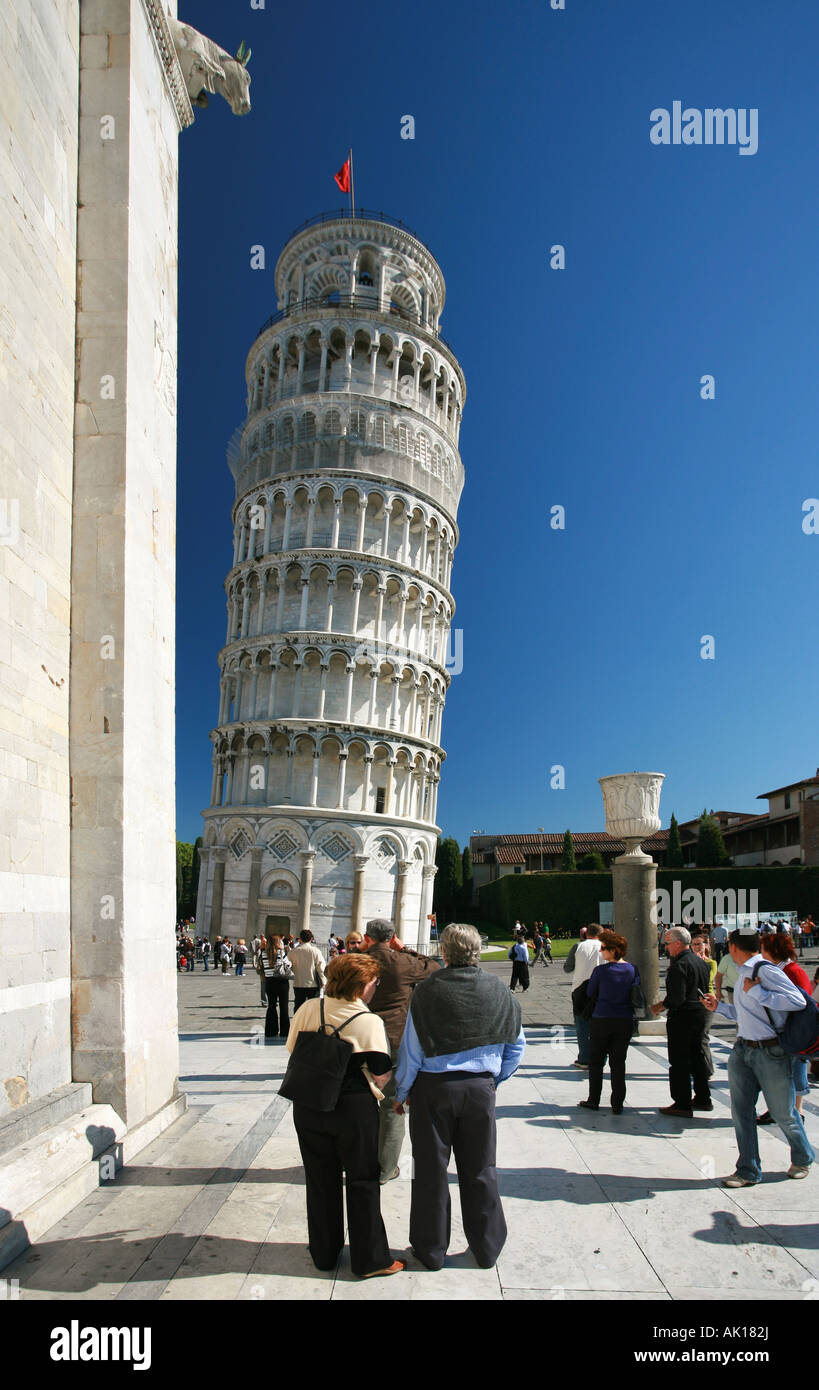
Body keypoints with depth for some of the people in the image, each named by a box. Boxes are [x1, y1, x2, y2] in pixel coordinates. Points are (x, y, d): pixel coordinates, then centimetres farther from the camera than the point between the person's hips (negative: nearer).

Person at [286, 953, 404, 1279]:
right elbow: (381, 1076, -13)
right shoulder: (370, 1022, -16)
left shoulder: (308, 1010, -6)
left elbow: (293, 1051, 5)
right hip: (354, 1108, -4)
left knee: (320, 1180, 18)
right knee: (362, 1182, 11)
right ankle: (370, 1259, 20)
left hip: (308, 1106, 4)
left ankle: (324, 1253, 31)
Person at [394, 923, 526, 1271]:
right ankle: (487, 1248, 28)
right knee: (480, 1170, 16)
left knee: (431, 1170, 12)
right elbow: (516, 1046, 6)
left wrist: (401, 1093, 3)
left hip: (433, 1089, -2)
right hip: (481, 1089, 3)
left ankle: (431, 1249, 25)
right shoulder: (498, 991, -4)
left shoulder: (426, 992, -14)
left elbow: (411, 1051, -10)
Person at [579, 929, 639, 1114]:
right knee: (618, 1062, 11)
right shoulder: (633, 970, -3)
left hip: (602, 1019, -3)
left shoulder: (600, 970, -13)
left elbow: (590, 995, -1)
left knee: (596, 1061, 11)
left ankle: (593, 1100, 16)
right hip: (625, 1021, 3)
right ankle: (617, 1104, 12)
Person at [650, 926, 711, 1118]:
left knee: (679, 1062, 0)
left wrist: (660, 1007, -10)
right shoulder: (701, 962, 9)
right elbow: (705, 990, 16)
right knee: (697, 1057, 20)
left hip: (682, 1018, -9)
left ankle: (683, 1105, 4)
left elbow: (677, 997, -24)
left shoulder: (679, 965, -19)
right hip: (700, 1015, 9)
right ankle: (703, 1099, 29)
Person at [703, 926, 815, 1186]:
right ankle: (748, 1171, 14)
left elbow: (798, 1001, -25)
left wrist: (757, 993, -22)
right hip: (742, 1050, 8)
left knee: (783, 1113, 10)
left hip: (770, 1052, -8)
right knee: (741, 1111, 4)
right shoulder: (743, 973, 12)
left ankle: (803, 1159, 35)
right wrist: (719, 1006, 21)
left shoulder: (765, 971, -15)